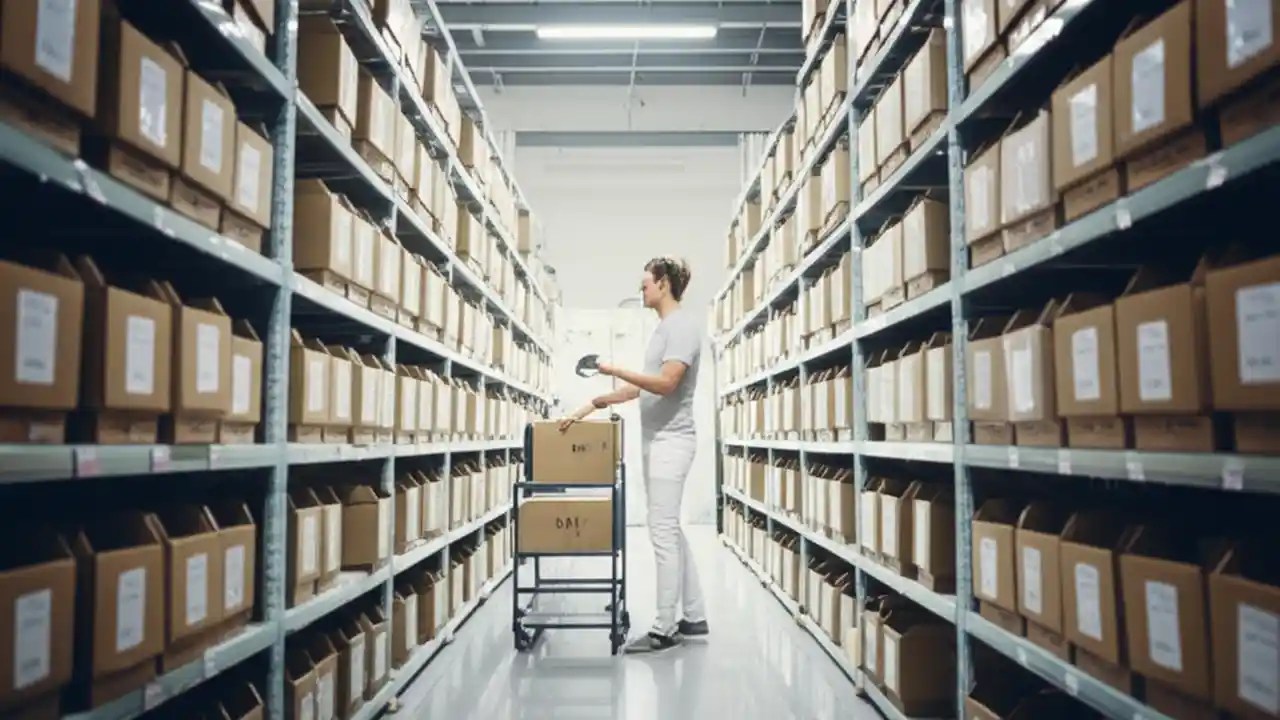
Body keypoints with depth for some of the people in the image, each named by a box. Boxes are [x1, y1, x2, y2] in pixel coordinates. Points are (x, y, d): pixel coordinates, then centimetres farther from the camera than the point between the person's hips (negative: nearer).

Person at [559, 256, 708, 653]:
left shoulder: (683, 323, -10)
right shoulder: (664, 327, 19)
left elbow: (666, 383, -21)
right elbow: (641, 388, 21)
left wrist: (614, 370, -13)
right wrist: (587, 409, 21)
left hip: (671, 441, -10)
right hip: (657, 441, 10)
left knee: (663, 533, -7)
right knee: (670, 531, 12)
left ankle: (664, 629, -1)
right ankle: (694, 617, 19)